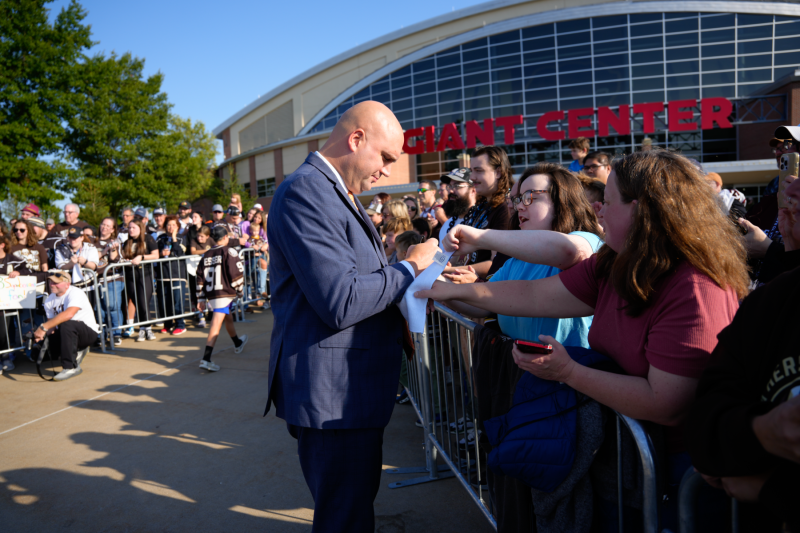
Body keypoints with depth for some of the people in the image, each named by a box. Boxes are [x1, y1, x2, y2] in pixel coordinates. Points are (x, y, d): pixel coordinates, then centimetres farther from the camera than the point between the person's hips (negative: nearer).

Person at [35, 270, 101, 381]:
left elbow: (68, 314, -34)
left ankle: (71, 367, -25)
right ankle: (77, 351, 15)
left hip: (89, 332, -8)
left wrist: (43, 327, -36)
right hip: (66, 334, 8)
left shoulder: (76, 293, -16)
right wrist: (42, 333, -20)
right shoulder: (49, 300, 7)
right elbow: (52, 325, 4)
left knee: (66, 325, -35)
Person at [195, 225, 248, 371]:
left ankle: (238, 343, 49)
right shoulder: (229, 251, -6)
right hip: (224, 294, -7)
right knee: (216, 325, -12)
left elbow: (200, 278, 12)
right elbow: (237, 273, -11)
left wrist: (201, 299, 16)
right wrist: (239, 290, 4)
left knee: (228, 319, 27)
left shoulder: (206, 255, 12)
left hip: (210, 295, 7)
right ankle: (206, 359, -19)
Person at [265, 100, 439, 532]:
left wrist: (418, 282, 8)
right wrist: (409, 267, -13)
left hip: (350, 388, 10)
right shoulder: (306, 191, -19)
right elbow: (340, 302, -27)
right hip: (333, 396, -10)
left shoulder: (333, 192, 15)